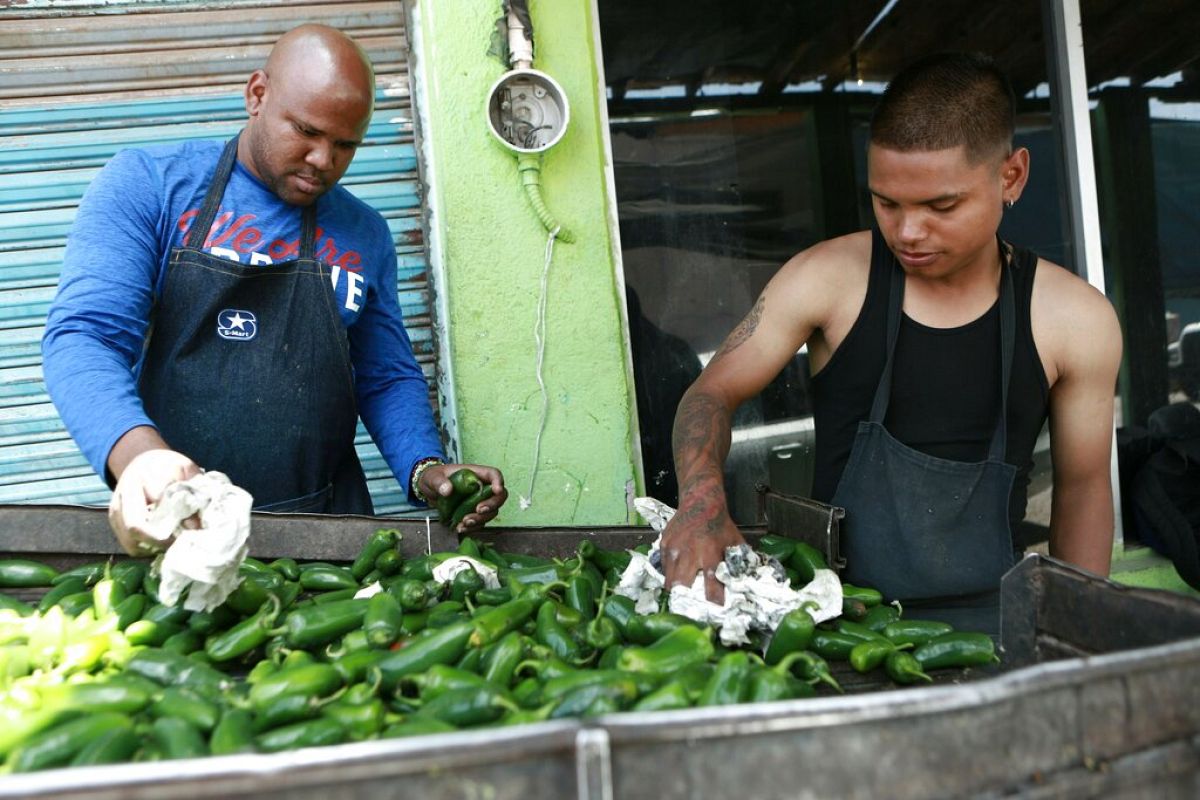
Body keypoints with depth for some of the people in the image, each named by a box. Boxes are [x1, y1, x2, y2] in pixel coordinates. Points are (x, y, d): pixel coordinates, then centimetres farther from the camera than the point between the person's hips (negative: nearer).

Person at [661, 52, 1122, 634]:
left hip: (987, 618, 2)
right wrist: (701, 499, -20)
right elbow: (713, 393, 0)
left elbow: (1082, 485, 11)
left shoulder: (1076, 322, 0)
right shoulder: (827, 279, -4)